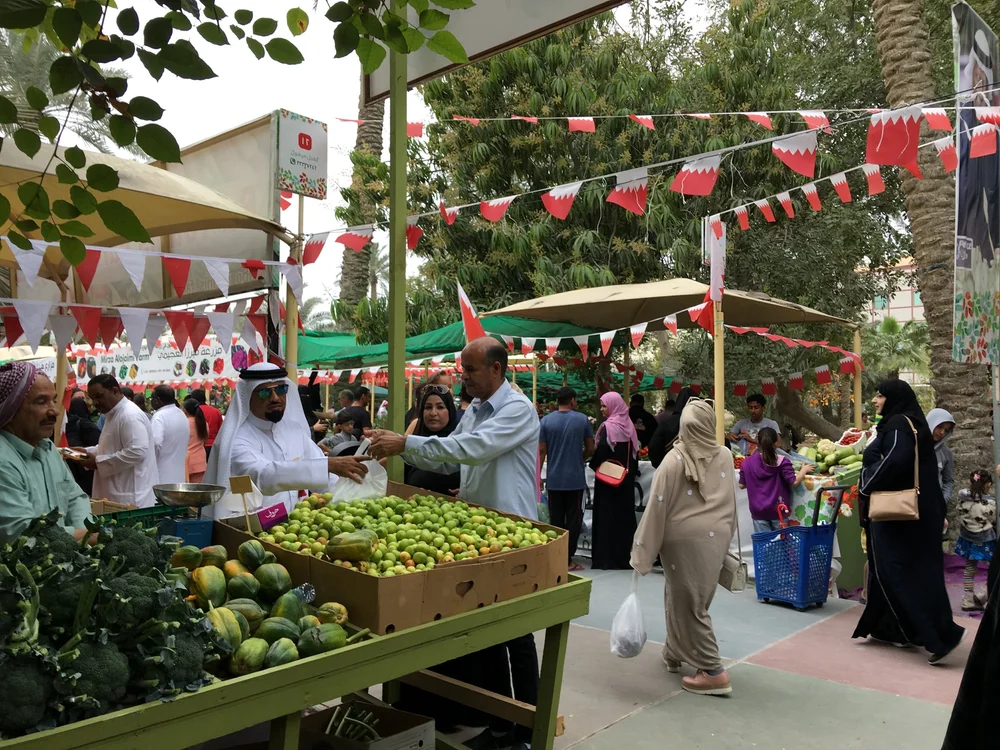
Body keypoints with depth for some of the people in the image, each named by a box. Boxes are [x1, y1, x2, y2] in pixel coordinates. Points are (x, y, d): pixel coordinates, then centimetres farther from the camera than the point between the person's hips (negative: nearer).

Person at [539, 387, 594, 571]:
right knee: (573, 520, 6)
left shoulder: (545, 421, -3)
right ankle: (568, 559, 6)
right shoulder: (582, 419, -3)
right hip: (575, 478, -1)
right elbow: (590, 449, 2)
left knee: (556, 520, 10)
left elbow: (541, 451, -3)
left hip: (554, 480, 1)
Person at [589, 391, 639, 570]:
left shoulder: (608, 426, -15)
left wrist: (594, 465, -2)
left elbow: (601, 451, -20)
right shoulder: (629, 425, 5)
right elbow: (635, 450, 10)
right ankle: (625, 555, 17)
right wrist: (632, 471, 16)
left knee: (607, 515, -1)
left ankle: (606, 558, 2)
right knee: (625, 513, 11)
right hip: (626, 478, 7)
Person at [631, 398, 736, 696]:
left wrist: (643, 551, -7)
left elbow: (657, 508, -13)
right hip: (716, 538, 5)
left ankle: (713, 672, 2)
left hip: (685, 539, -5)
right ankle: (674, 653, 33)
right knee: (694, 600, 18)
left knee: (686, 603, 3)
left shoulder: (674, 460, -13)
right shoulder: (725, 456, -1)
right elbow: (730, 503, 9)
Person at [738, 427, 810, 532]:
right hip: (778, 510, -1)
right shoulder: (781, 461, -12)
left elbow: (741, 485, 5)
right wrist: (804, 469, 1)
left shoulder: (748, 462, -3)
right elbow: (794, 482, -15)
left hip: (758, 511, 1)